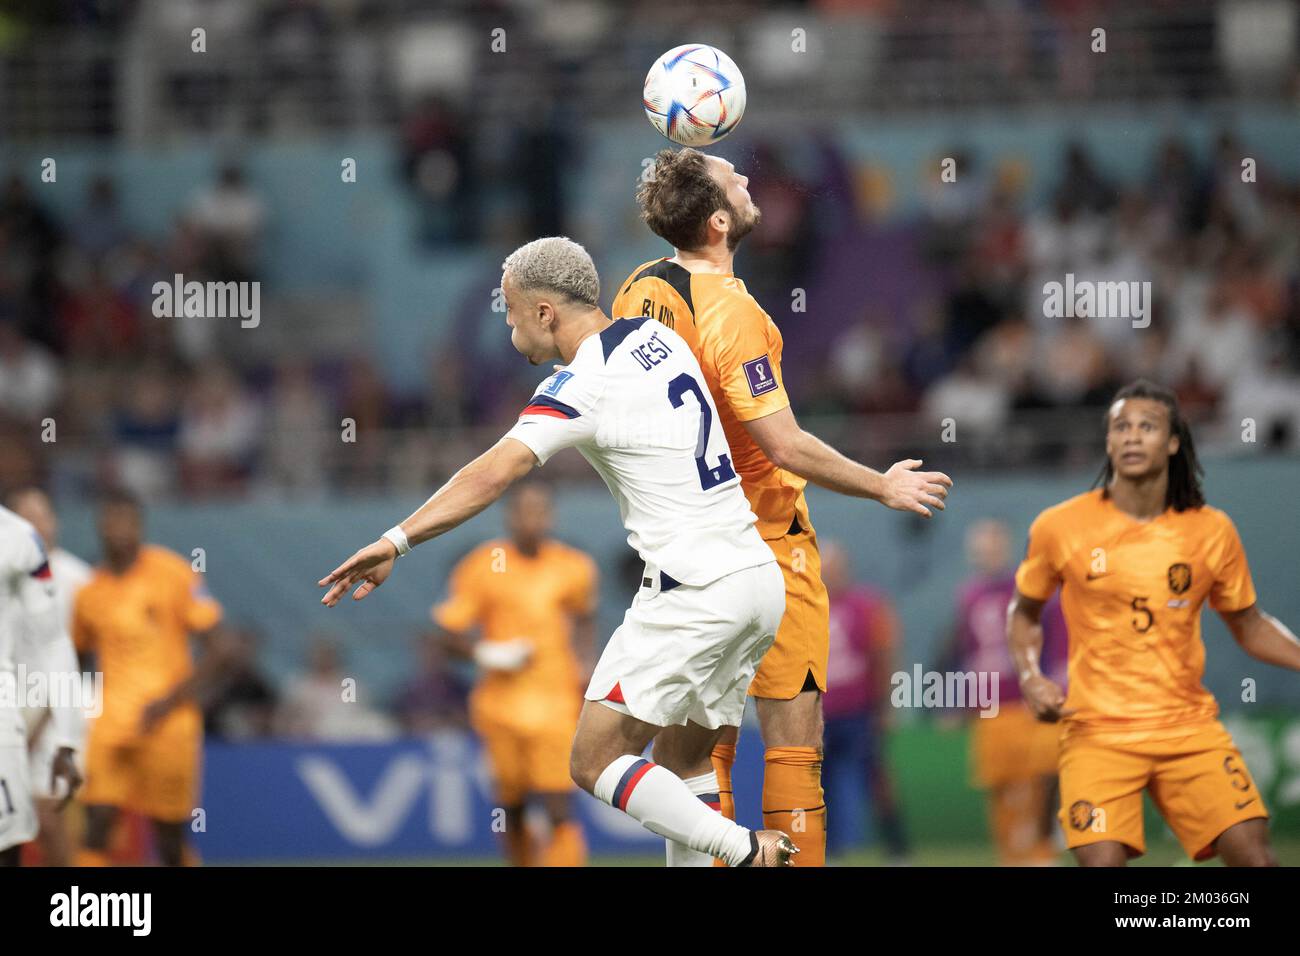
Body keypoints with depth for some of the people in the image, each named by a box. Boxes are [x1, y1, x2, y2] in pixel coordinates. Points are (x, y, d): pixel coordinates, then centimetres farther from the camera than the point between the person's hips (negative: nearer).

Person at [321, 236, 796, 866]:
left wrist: (396, 541, -31)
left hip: (692, 594, -9)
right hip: (761, 577, 9)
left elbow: (494, 474, -25)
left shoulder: (584, 385, -12)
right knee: (682, 762, 17)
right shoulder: (660, 337, 11)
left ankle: (746, 850, -11)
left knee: (595, 761, -3)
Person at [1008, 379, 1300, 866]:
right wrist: (1030, 677, -4)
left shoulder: (1212, 531, 2)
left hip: (1189, 728, 2)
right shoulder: (1059, 528, -2)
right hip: (1097, 730, -2)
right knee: (1102, 865, -16)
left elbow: (1250, 627, 15)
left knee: (1252, 855, -10)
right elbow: (1024, 612, 14)